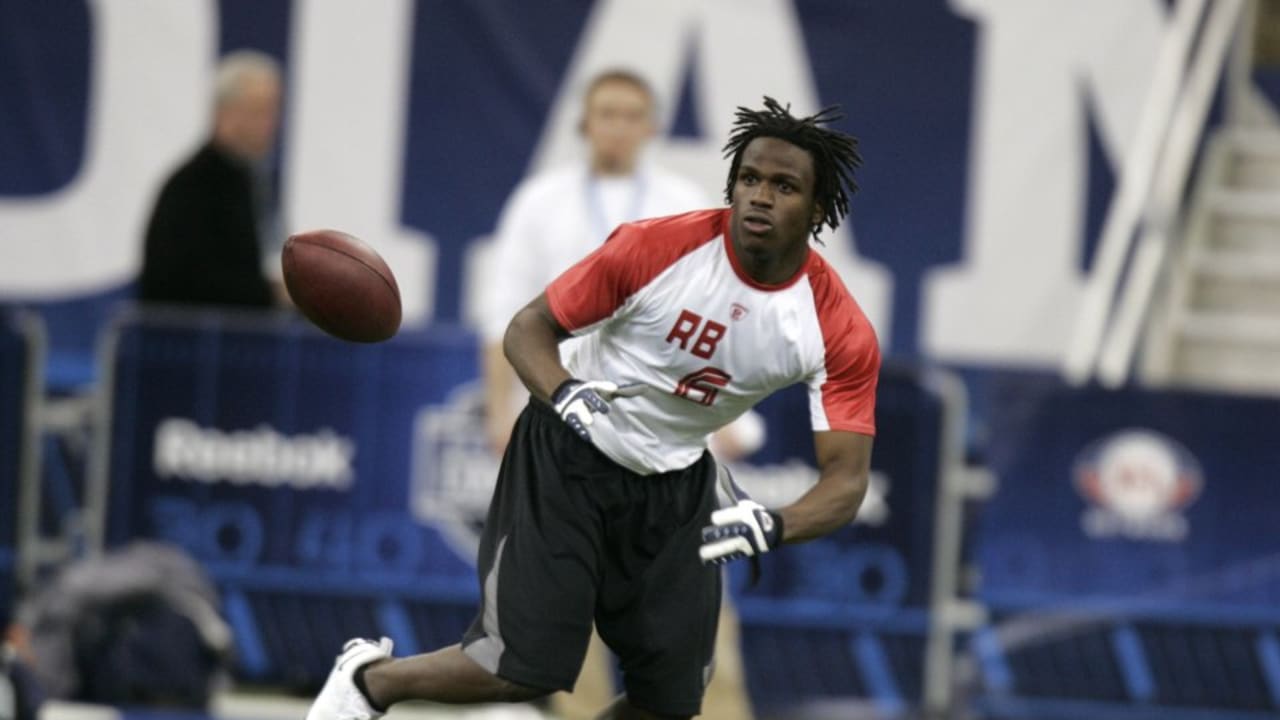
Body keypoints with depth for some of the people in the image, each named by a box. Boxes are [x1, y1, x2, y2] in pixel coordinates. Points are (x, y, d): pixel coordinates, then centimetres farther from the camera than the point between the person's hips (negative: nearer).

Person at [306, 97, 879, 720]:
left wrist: (772, 526, -38)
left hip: (677, 485, 4)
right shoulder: (657, 248, -23)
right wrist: (564, 394, -34)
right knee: (523, 668, -13)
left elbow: (846, 480, -17)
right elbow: (529, 328, -12)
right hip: (569, 457, -4)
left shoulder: (839, 332, -17)